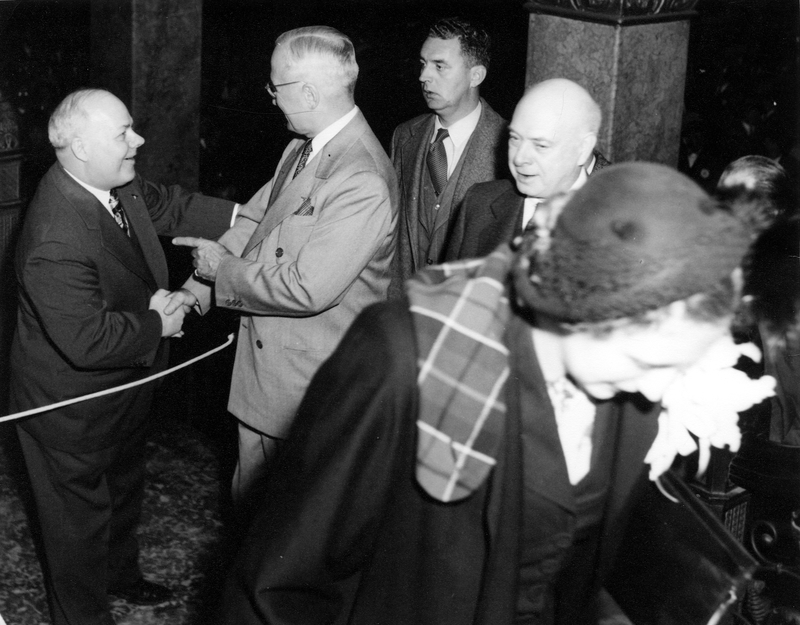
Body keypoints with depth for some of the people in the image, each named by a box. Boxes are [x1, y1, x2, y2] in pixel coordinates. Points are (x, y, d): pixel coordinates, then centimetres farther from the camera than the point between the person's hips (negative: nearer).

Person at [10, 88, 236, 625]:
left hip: (126, 389, 9)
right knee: (81, 516, 14)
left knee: (125, 488, 31)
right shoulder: (58, 239, -38)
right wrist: (157, 325, -23)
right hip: (75, 409, -9)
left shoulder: (115, 183, -10)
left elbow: (166, 205, 7)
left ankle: (120, 572, 57)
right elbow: (87, 340, -38)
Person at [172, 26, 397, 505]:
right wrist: (194, 290, 2)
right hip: (263, 359, 8)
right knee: (250, 494, 23)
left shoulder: (362, 183, -27)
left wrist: (224, 270, -14)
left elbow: (307, 289, -28)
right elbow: (253, 221, 12)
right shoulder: (301, 150, 3)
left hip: (312, 380, -8)